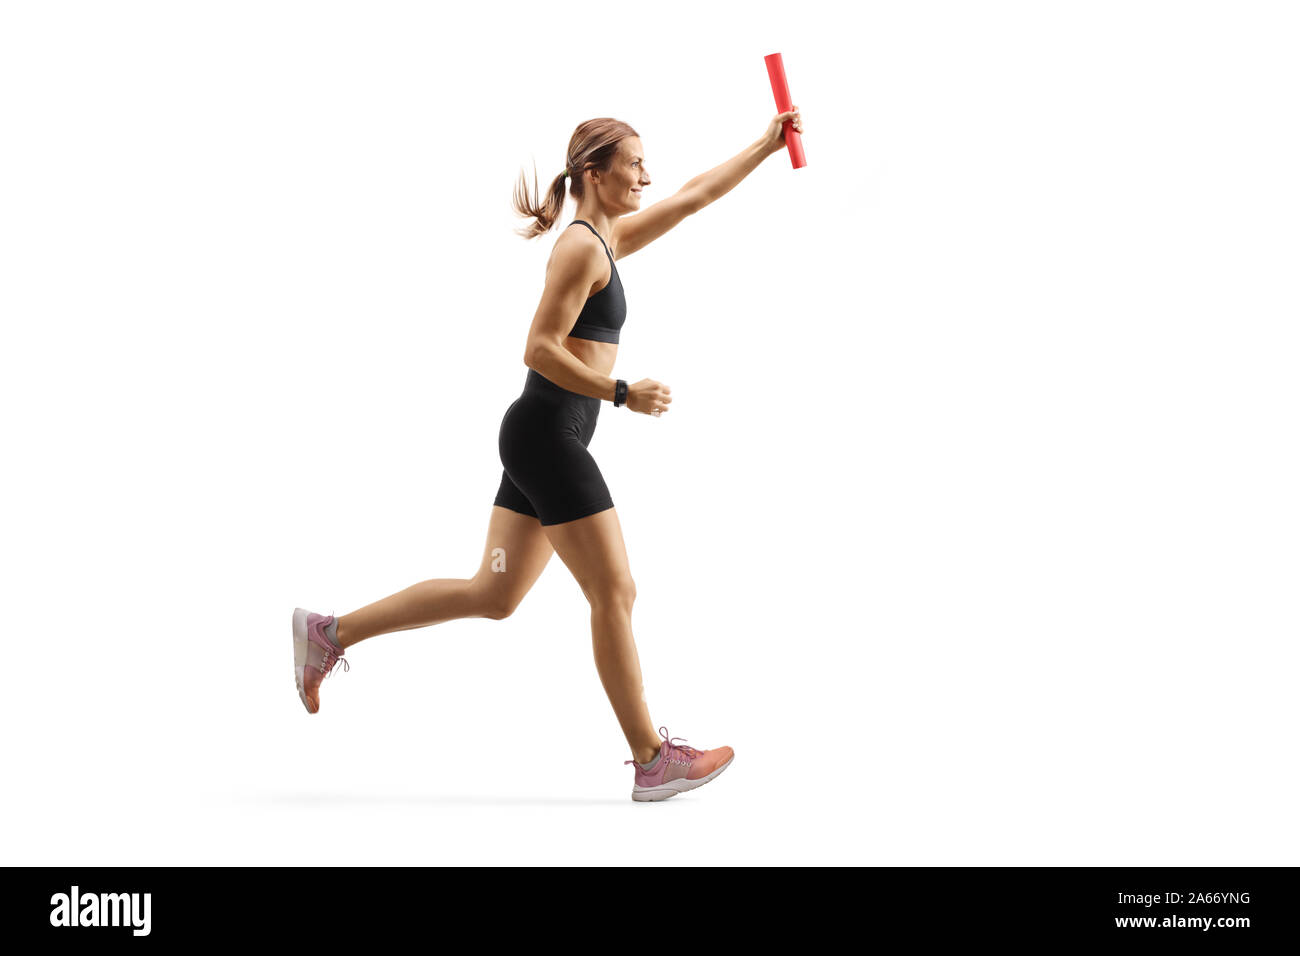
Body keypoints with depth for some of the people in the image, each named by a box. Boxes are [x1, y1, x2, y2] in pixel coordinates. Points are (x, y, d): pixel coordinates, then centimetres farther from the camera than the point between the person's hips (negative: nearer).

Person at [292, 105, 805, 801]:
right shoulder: (582, 247, -12)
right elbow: (540, 349, -18)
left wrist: (764, 146, 27)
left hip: (544, 439, 10)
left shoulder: (610, 238, 17)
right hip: (547, 435, -10)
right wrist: (623, 395, -19)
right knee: (614, 593, -3)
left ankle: (331, 632, 16)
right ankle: (651, 760, 5)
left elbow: (694, 197, 26)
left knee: (494, 595, 12)